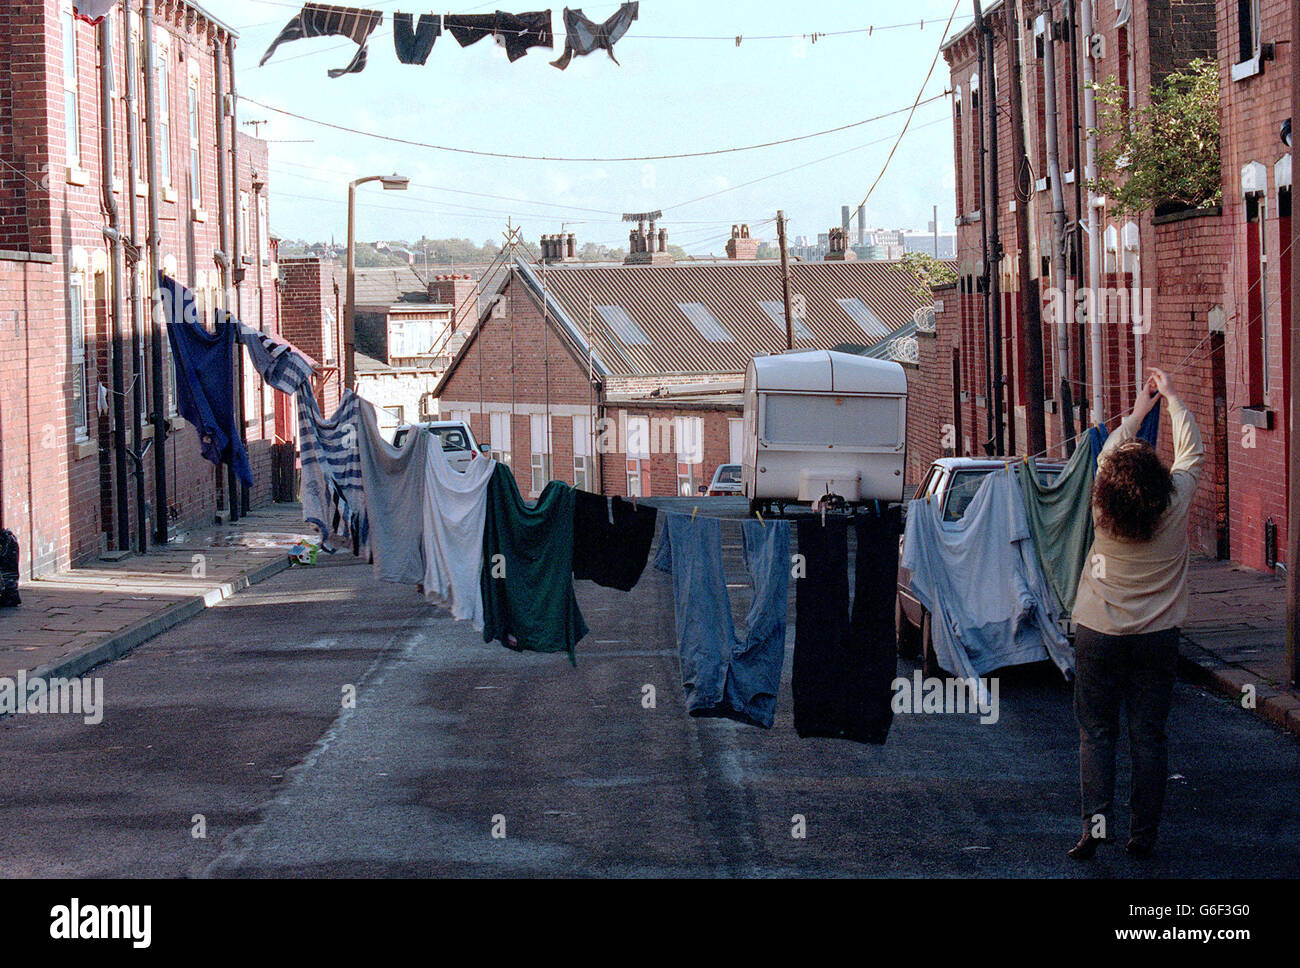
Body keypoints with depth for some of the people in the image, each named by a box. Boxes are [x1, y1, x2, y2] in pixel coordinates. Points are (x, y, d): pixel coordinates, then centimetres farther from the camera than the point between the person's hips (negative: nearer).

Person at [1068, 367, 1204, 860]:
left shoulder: (1103, 509, -9)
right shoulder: (1175, 504, -11)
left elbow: (1108, 455, 12)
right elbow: (1192, 451, 7)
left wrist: (1138, 411, 24)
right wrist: (1170, 398, 18)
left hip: (1099, 635, 0)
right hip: (1158, 637, 0)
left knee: (1096, 731, 7)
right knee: (1148, 735, 6)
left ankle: (1096, 817, -9)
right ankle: (1144, 833, 7)